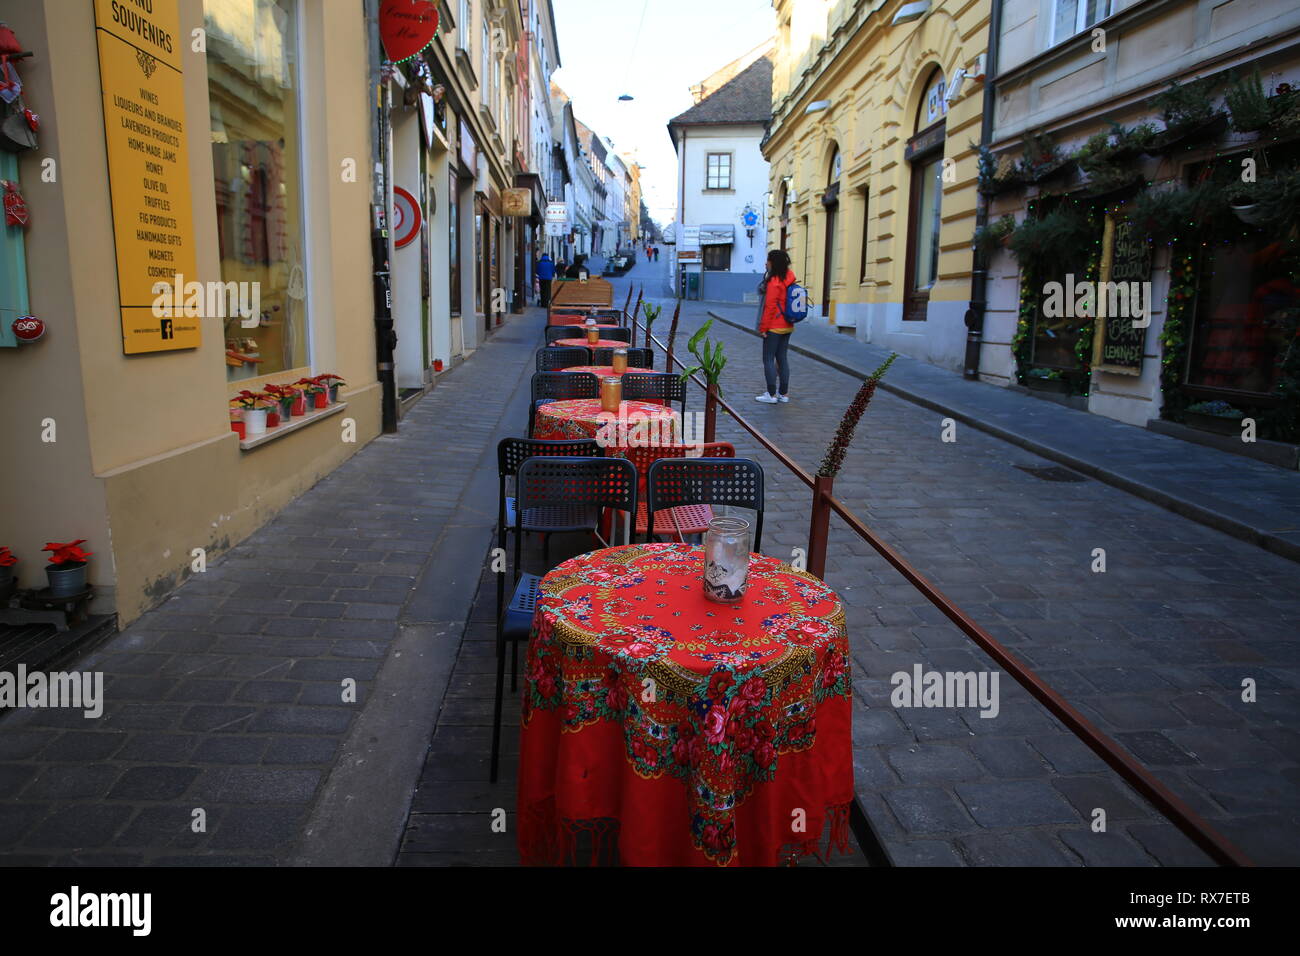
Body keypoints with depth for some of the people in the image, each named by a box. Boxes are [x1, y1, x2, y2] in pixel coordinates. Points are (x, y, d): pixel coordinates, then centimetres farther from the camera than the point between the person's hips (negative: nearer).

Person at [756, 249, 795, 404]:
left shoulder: (774, 282, -17)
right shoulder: (789, 278, 7)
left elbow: (770, 306, -18)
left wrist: (763, 327, -13)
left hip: (774, 327, -8)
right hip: (787, 326, 8)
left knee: (768, 359, -2)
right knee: (782, 359, 12)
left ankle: (771, 395, -1)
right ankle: (783, 394, 16)